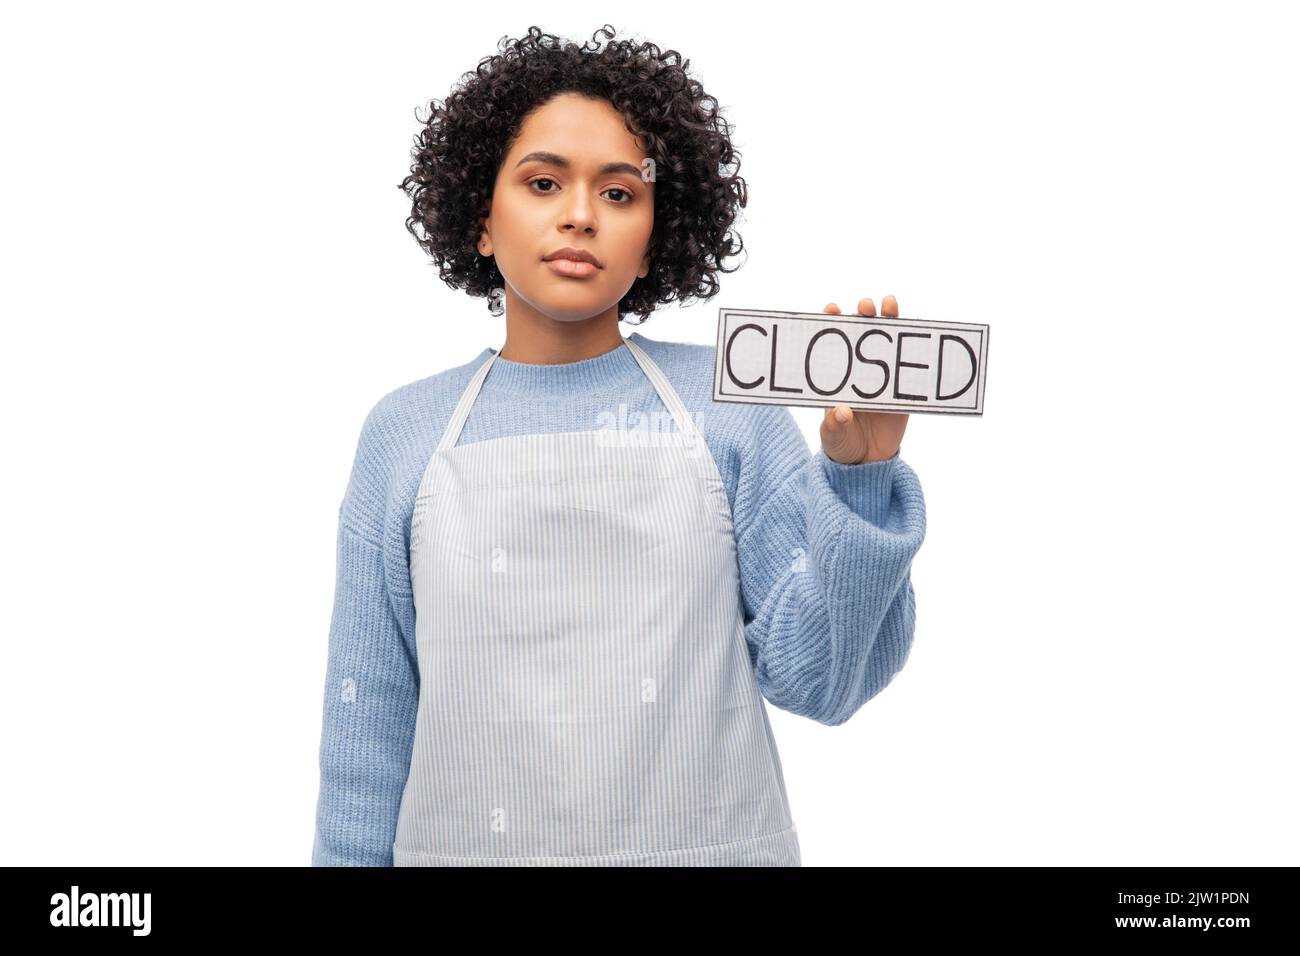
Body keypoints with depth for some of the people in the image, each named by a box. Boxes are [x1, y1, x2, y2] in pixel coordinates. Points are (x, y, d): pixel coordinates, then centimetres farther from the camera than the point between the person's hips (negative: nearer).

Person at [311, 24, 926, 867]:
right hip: (470, 844, 1)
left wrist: (859, 478, -18)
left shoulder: (728, 401, -3)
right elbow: (370, 723, 4)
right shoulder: (405, 433, 1)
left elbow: (815, 682, -7)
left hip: (706, 843, 0)